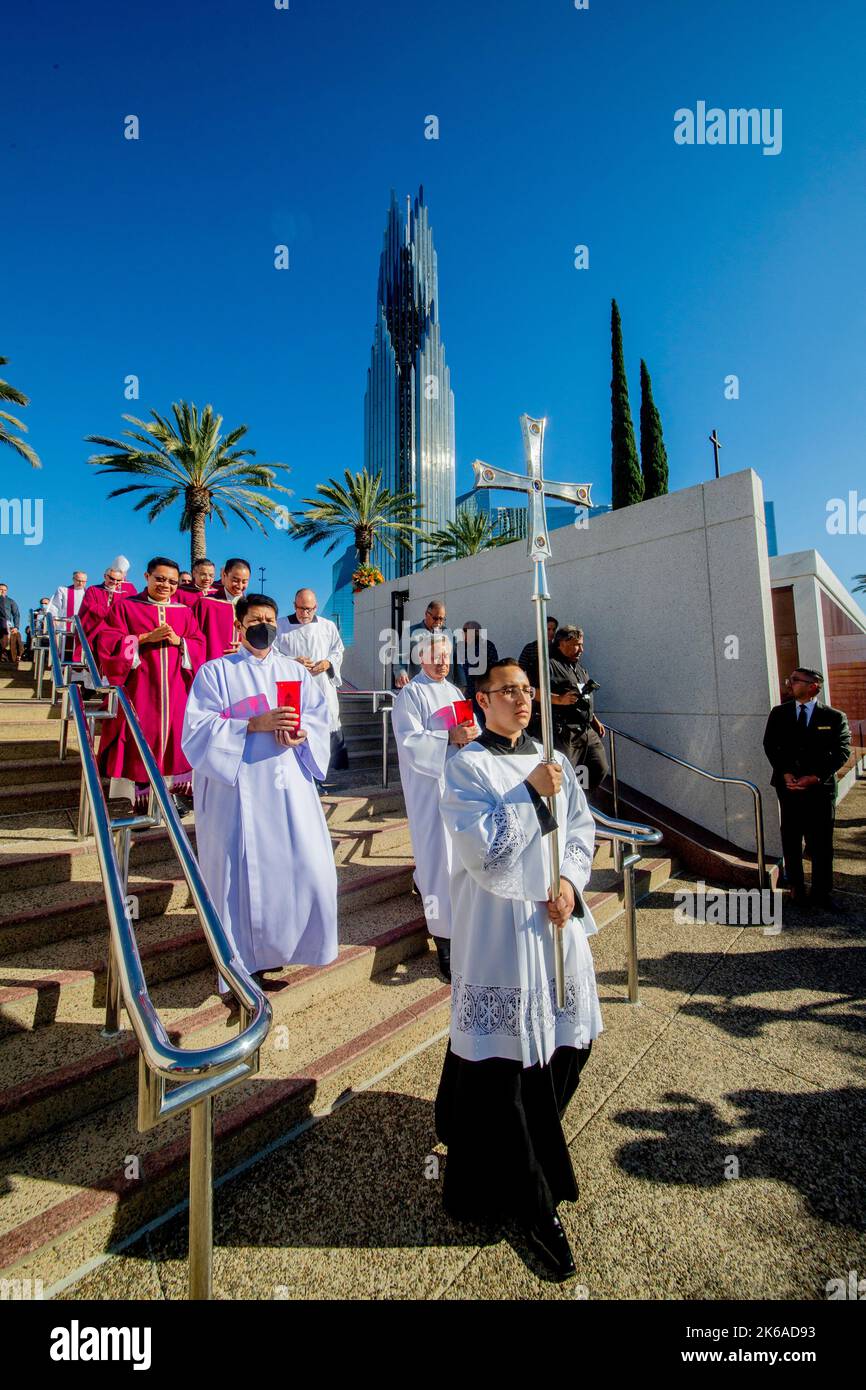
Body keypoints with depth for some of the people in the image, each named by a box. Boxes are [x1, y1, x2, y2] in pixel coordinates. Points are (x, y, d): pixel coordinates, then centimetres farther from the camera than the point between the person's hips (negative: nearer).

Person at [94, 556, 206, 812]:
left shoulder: (184, 612, 13)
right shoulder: (124, 606, 5)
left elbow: (200, 647, 8)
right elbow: (106, 642, -4)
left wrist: (179, 641, -11)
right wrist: (147, 637, -14)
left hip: (176, 691, 3)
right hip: (139, 690, -2)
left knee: (175, 738, 4)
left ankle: (175, 792, 16)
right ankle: (141, 798, 8)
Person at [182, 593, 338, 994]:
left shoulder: (295, 671, 16)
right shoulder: (216, 671, 6)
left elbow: (320, 719, 8)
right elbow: (198, 728, -6)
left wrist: (301, 734, -14)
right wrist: (255, 724, -18)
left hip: (290, 784, 3)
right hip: (237, 787, -3)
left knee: (309, 868, 1)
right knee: (242, 874, 1)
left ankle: (291, 944, 26)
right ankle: (243, 960, 22)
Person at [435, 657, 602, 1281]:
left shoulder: (554, 760, 8)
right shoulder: (467, 765, -9)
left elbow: (581, 829, 8)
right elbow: (484, 847, -17)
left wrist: (570, 883, -7)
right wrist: (532, 791, -19)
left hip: (557, 915, 6)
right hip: (499, 920, -6)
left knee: (569, 1037, 16)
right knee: (506, 1049, 4)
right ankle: (533, 1201, 26)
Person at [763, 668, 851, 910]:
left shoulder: (835, 717, 0)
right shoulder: (779, 713, 7)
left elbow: (842, 750, -6)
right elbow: (769, 745, 4)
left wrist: (815, 777, -15)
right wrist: (785, 773, -9)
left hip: (820, 787, -2)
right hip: (789, 785, 2)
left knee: (821, 843, 5)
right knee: (791, 840, 8)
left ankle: (821, 893, 18)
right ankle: (796, 888, 22)